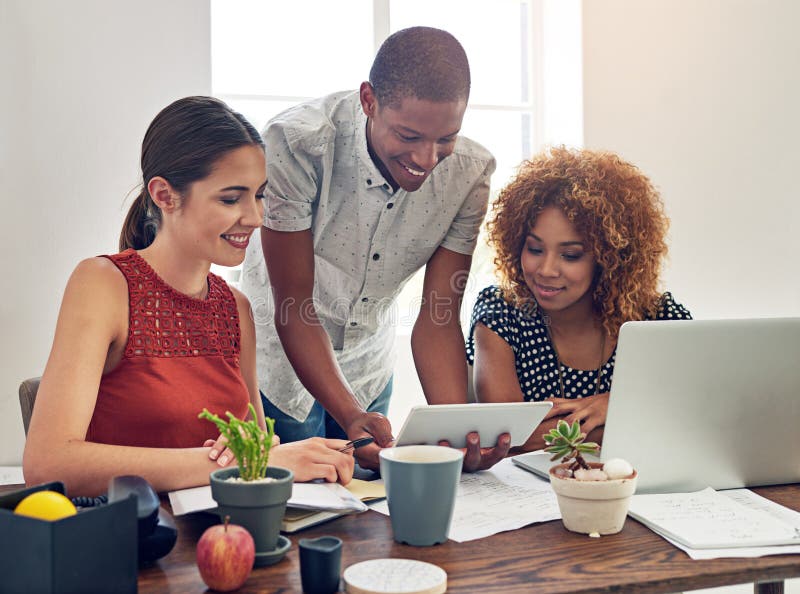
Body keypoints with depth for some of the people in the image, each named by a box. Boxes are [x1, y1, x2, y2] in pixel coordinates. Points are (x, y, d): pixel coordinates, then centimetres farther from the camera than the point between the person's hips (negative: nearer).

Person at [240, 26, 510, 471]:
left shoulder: (471, 172, -20)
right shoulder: (296, 143, -31)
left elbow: (439, 316, -18)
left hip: (370, 368, 4)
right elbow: (293, 304, -28)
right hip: (282, 362, -3)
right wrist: (351, 416, -40)